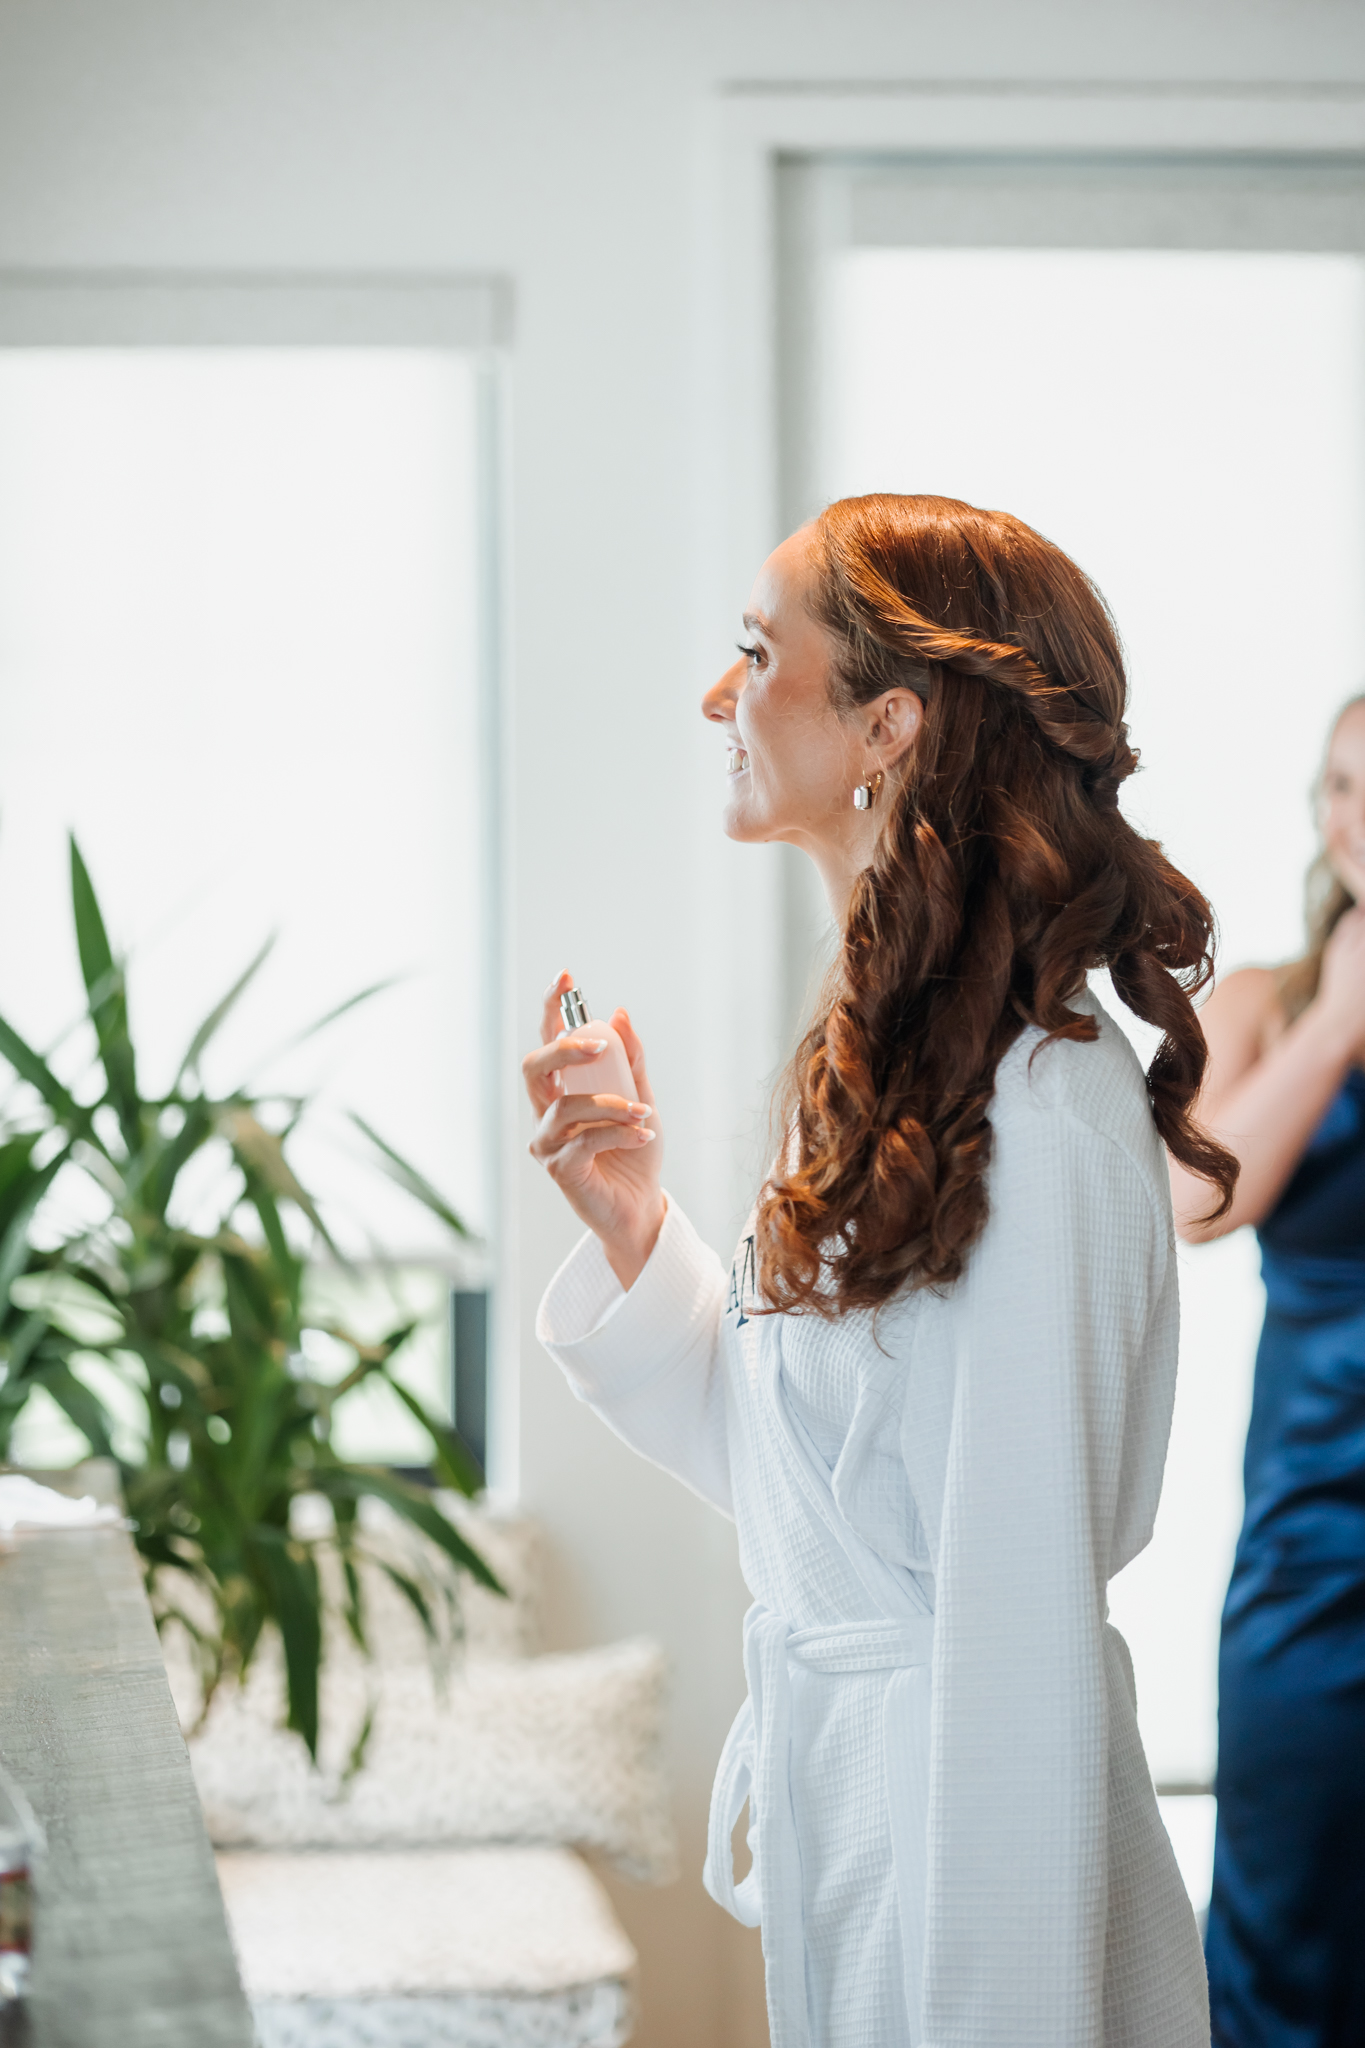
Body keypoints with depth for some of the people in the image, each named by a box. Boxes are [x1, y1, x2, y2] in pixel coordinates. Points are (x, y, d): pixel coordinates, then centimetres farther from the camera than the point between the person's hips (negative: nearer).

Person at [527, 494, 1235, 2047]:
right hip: (834, 1790, 9)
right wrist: (630, 1225, -1)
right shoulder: (882, 1072, 6)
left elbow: (1023, 1627, -22)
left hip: (962, 1832, -9)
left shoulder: (1039, 1118, -21)